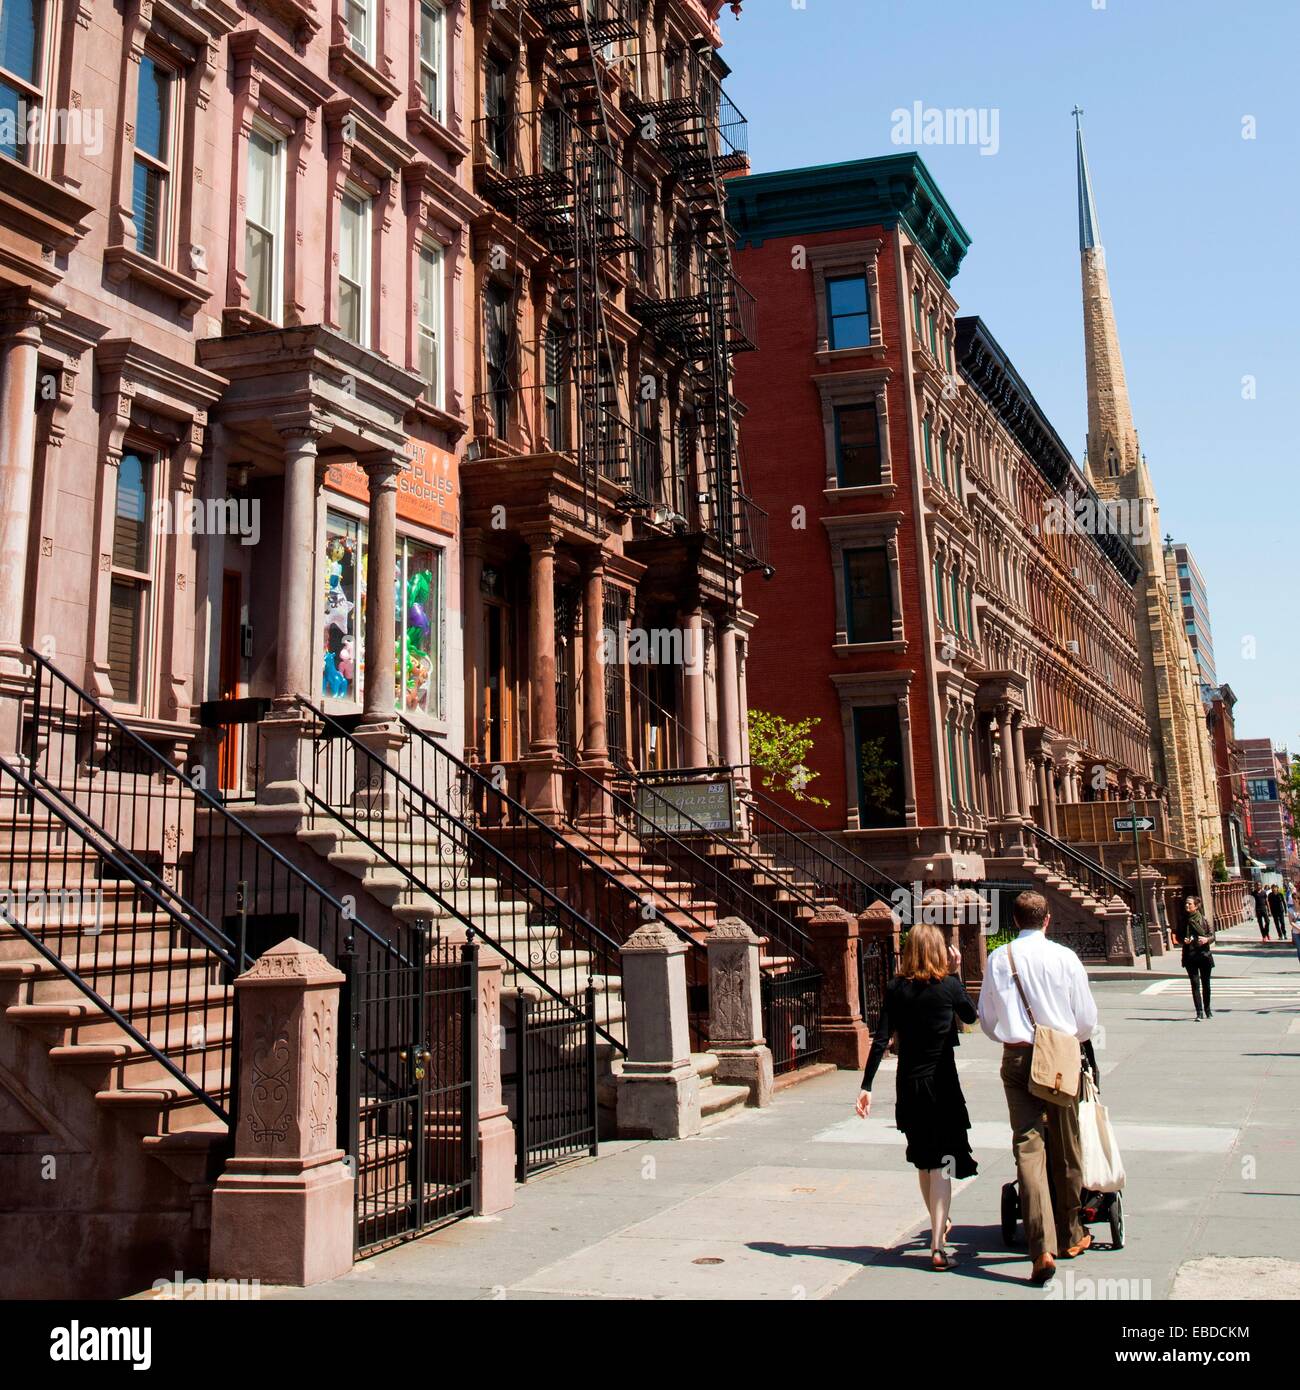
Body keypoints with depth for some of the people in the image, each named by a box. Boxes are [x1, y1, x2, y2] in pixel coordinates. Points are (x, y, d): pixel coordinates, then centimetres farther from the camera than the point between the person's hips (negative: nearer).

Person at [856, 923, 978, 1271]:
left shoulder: (896, 989, -3)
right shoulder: (949, 986, -8)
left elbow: (880, 1040, -6)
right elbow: (971, 1016, 12)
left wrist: (866, 1086, -4)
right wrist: (955, 973, 9)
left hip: (908, 1086, 3)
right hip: (942, 1084, -3)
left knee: (923, 1161, 20)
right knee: (942, 1163, -1)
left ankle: (939, 1225, 40)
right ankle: (937, 1246, -11)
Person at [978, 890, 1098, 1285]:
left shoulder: (998, 959, 1)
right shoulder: (1065, 957, -4)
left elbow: (986, 1019, 11)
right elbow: (1087, 1020, 4)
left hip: (1016, 1058, 0)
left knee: (1028, 1148, -3)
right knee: (1066, 1151, 13)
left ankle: (1042, 1247, -15)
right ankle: (1070, 1237, 28)